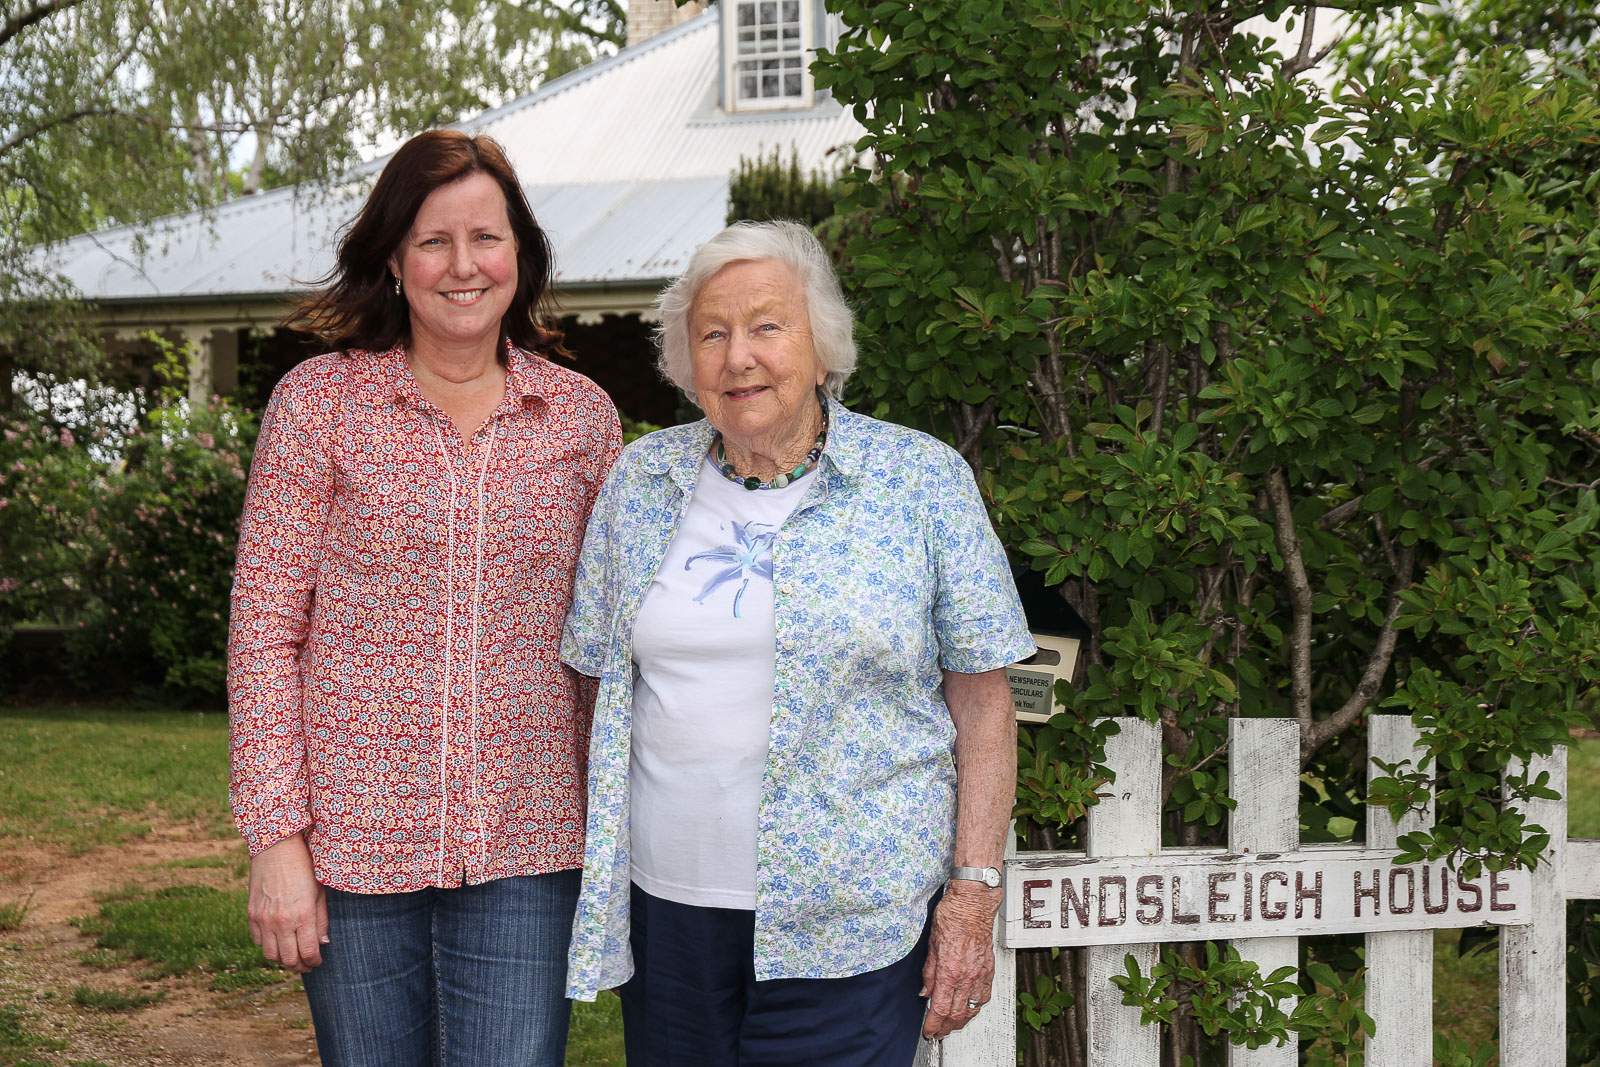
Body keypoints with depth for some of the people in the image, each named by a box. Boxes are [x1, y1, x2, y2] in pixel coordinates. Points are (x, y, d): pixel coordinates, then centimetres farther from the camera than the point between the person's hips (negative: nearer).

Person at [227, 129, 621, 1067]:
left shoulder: (582, 415, 5)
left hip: (526, 851, 1)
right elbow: (264, 630, -3)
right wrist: (276, 838, -7)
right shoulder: (318, 401, -2)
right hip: (355, 841, -1)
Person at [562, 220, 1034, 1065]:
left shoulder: (923, 480, -3)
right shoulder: (641, 480, 6)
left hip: (849, 925, -3)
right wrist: (595, 868, 8)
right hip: (667, 901, 3)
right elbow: (601, 678, 12)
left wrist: (974, 891, -8)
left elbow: (981, 696, -3)